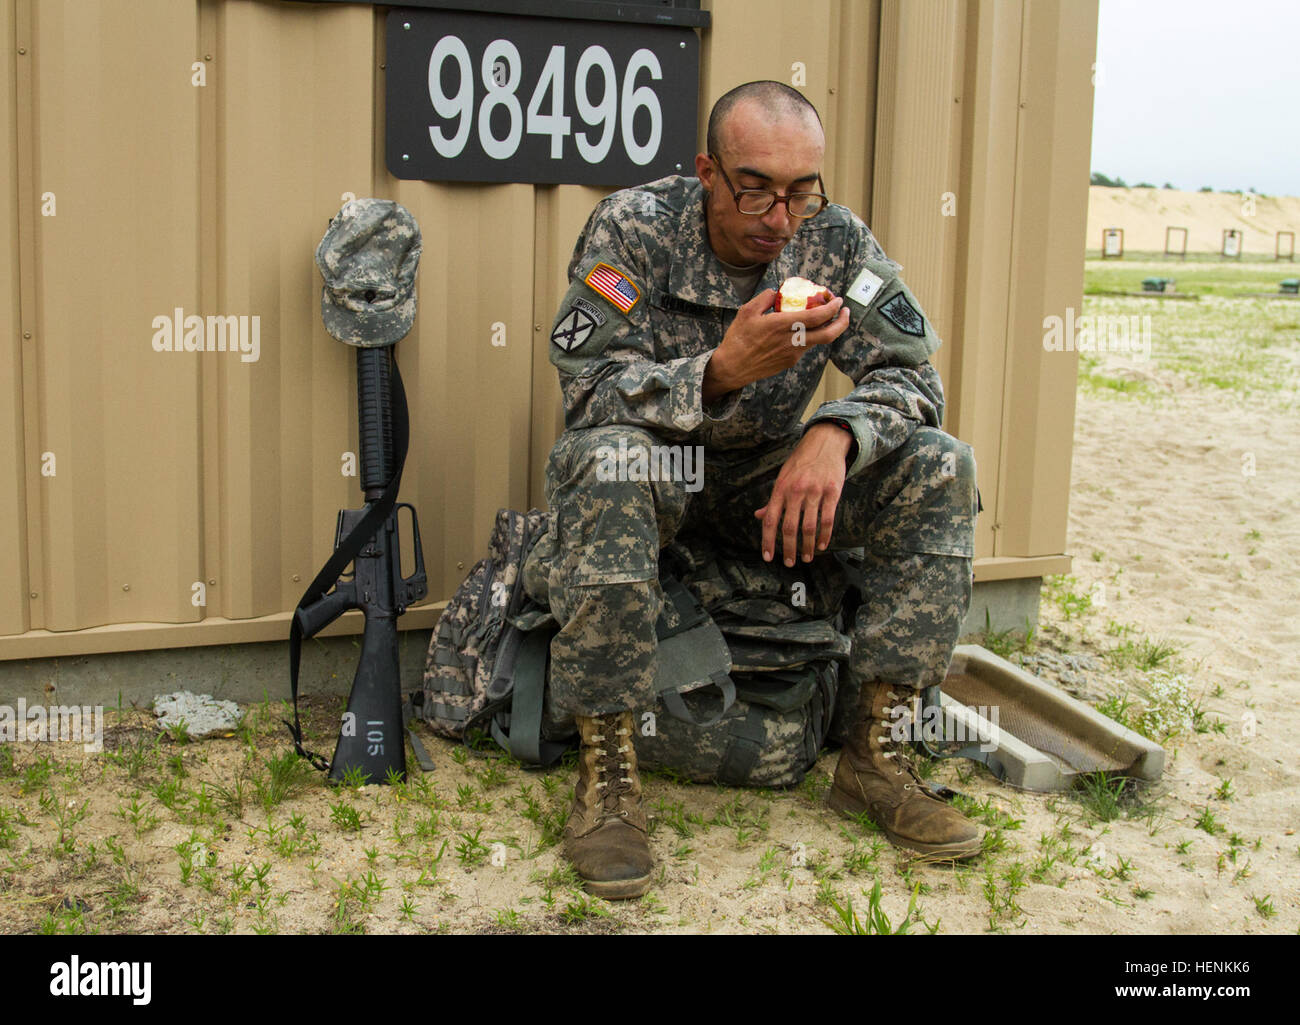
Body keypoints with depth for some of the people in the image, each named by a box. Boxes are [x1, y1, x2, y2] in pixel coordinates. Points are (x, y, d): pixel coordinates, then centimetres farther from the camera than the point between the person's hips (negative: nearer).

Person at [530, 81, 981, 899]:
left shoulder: (836, 241, -7)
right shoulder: (635, 228, -17)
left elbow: (912, 376, -8)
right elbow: (590, 393, -23)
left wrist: (836, 432, -30)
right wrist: (721, 371, -40)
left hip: (764, 476, 4)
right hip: (653, 463, -3)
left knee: (938, 468, -16)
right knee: (606, 460, -39)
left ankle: (874, 753, -12)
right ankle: (607, 769, -29)